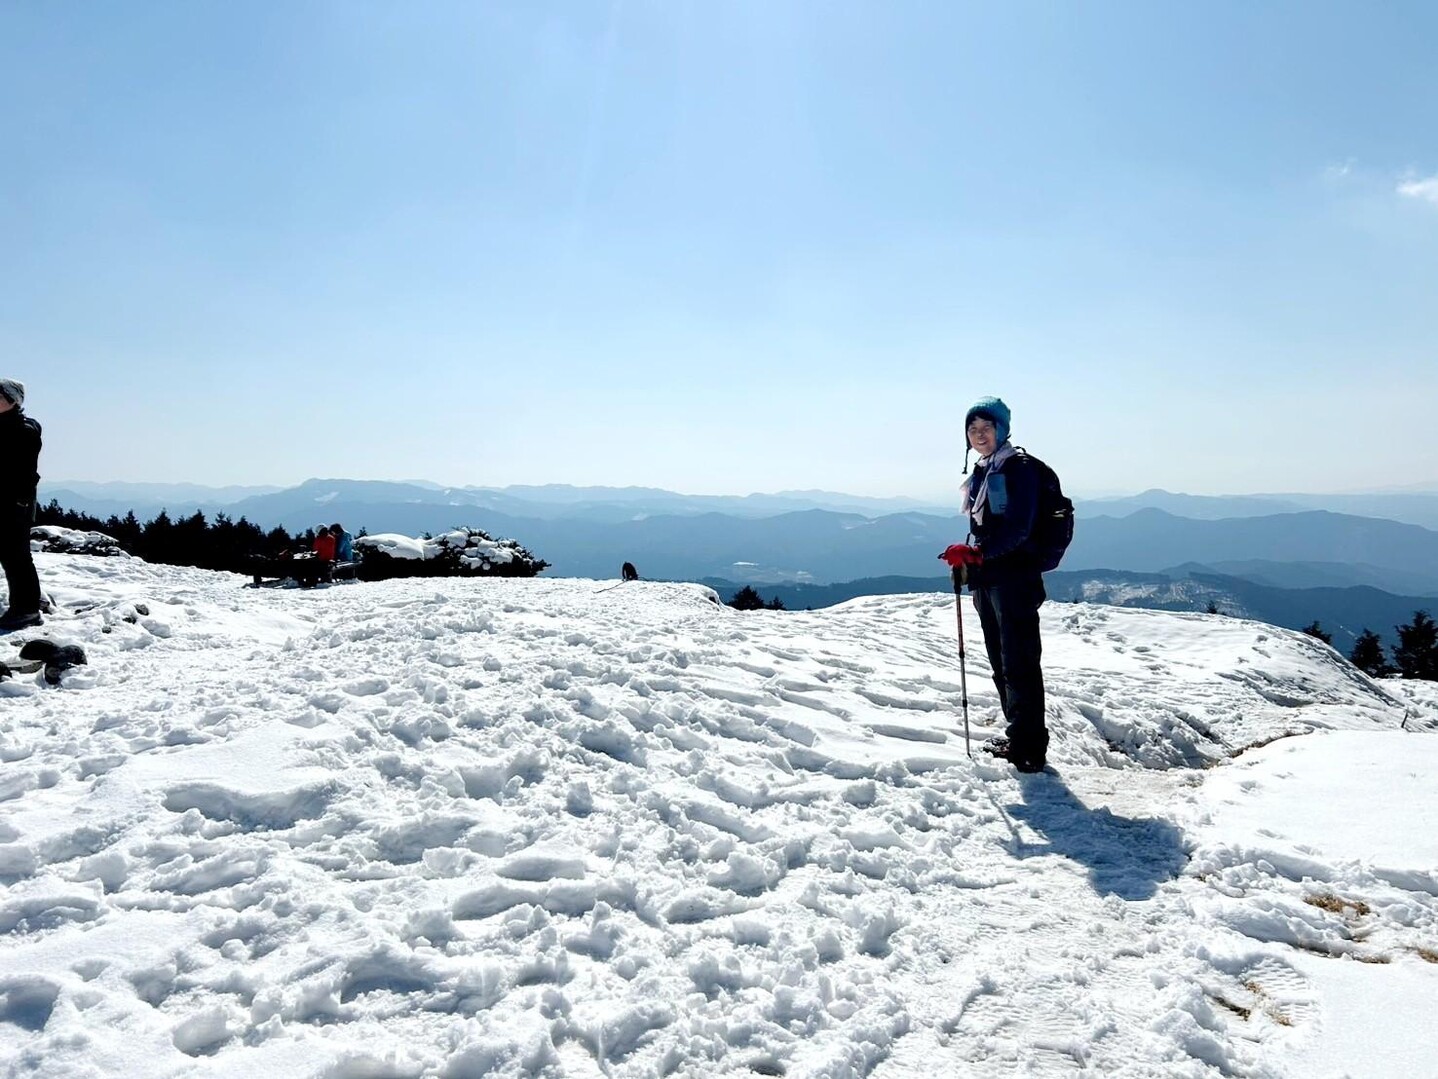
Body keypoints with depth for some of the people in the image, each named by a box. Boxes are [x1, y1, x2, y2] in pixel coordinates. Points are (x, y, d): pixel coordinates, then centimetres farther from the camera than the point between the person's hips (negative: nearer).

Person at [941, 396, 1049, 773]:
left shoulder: (1018, 468, -8)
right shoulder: (980, 473, 17)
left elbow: (1018, 528, -18)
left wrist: (976, 553, -24)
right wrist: (967, 564, 13)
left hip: (1014, 576, -9)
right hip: (986, 579, 9)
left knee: (1019, 662, -8)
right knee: (1000, 661, 13)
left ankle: (1030, 747, -3)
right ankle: (1018, 734, 24)